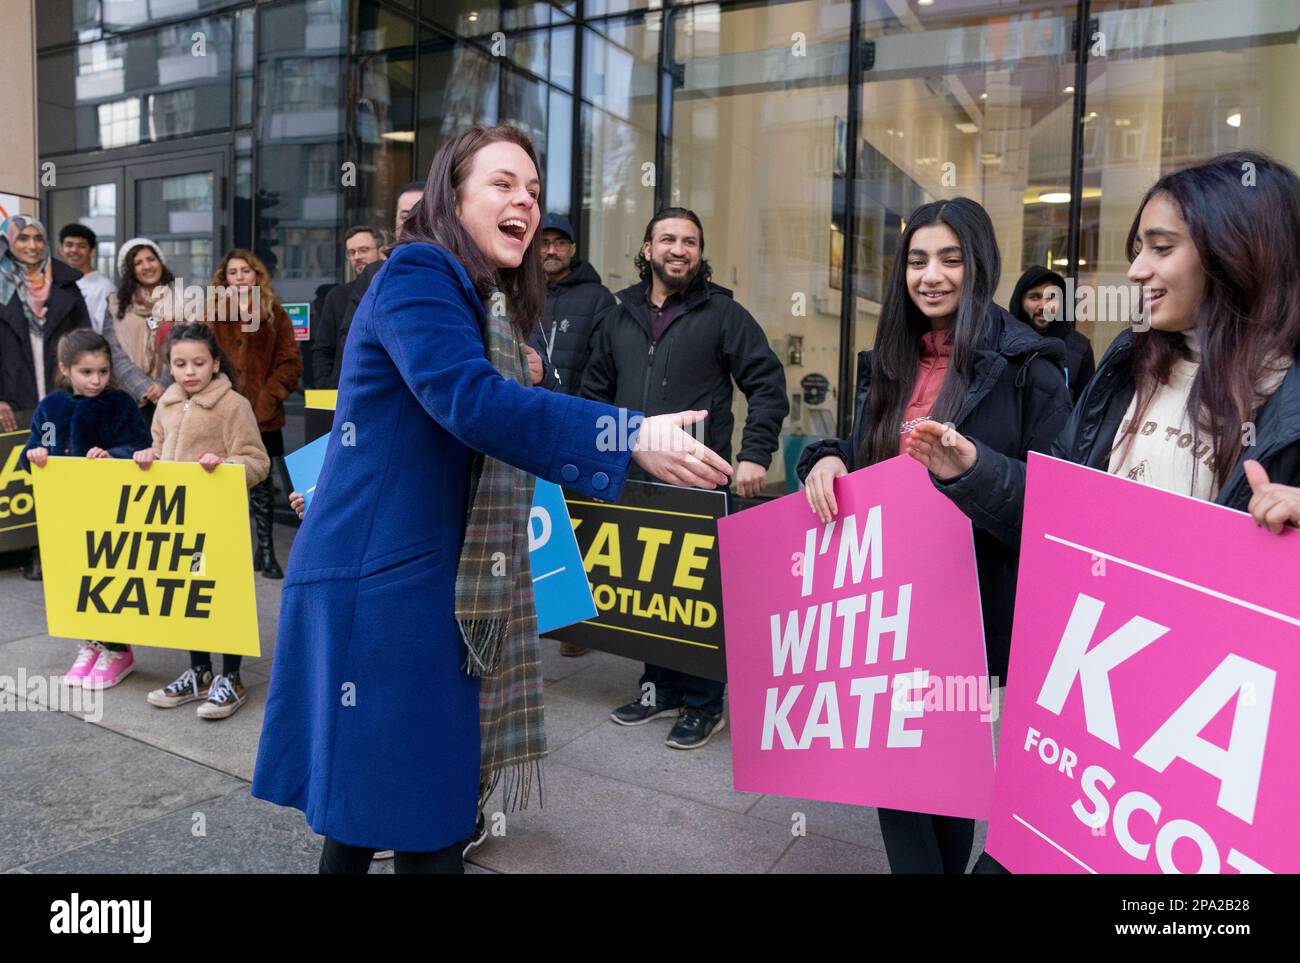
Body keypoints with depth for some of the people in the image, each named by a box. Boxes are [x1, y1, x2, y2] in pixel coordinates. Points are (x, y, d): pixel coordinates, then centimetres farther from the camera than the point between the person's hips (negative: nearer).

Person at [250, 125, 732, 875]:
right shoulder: (418, 274, -12)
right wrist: (632, 439, -33)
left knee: (379, 789, 16)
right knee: (420, 807, -3)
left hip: (429, 578, 9)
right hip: (381, 578, -9)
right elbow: (470, 400, -29)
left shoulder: (490, 305, 18)